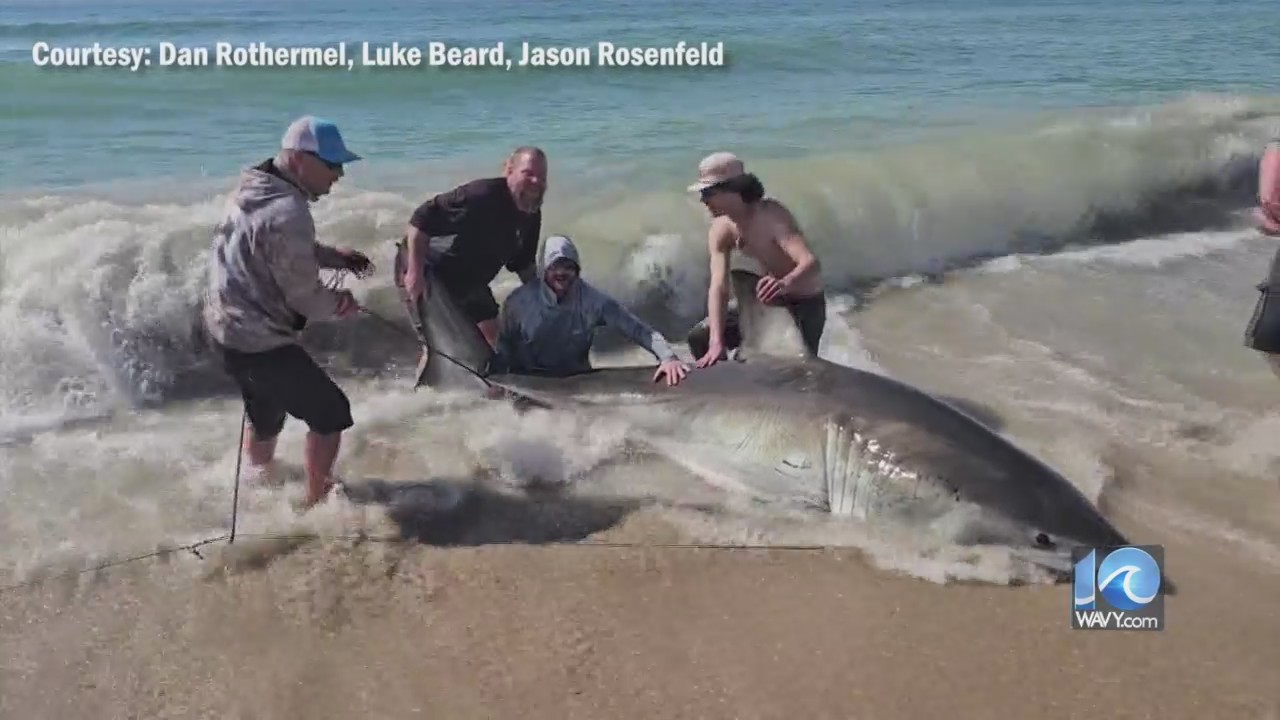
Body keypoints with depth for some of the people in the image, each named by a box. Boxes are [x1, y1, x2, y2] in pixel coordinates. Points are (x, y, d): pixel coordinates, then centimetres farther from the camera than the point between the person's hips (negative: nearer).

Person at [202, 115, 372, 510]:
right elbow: (304, 296, -19)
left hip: (225, 326, 10)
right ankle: (317, 500, 15)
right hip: (260, 340, -10)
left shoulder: (255, 187, 3)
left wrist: (332, 256, 8)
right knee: (331, 412, 3)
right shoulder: (288, 214, -27)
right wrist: (339, 303, 1)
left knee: (265, 412, 31)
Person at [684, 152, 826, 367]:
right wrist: (716, 343, -33)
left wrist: (786, 283, -67)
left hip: (805, 303, -6)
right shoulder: (720, 230, -13)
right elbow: (718, 286, -21)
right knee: (700, 337, 0)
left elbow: (811, 263, -44)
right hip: (770, 298, 6)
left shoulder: (772, 216, -32)